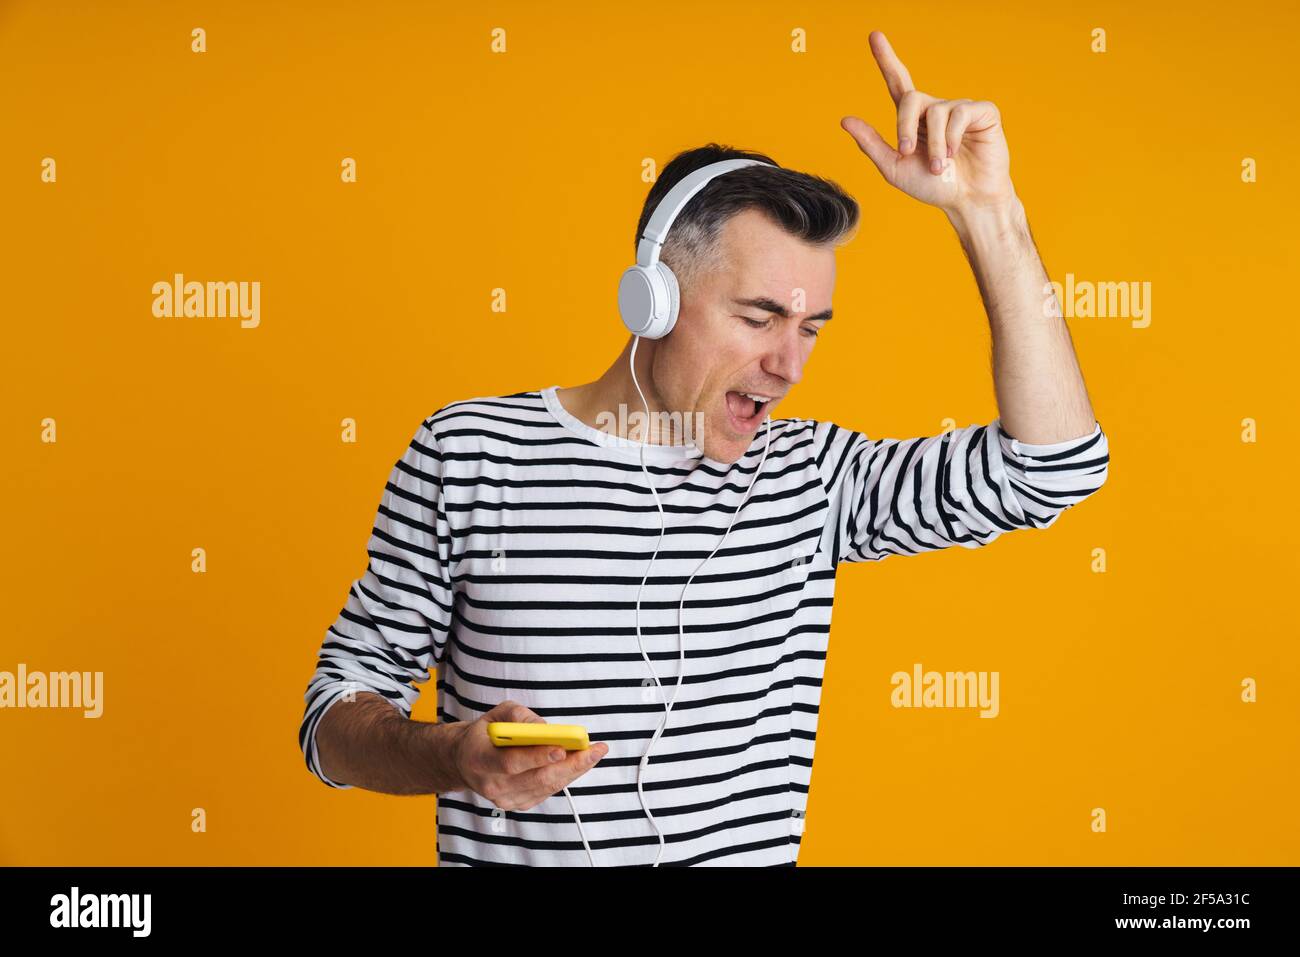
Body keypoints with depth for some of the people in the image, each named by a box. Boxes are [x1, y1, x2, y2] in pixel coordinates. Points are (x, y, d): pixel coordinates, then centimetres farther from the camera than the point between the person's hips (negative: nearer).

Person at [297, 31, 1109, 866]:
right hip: (500, 851, -1)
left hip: (748, 849, 2)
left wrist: (986, 207, -4)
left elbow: (1053, 465, -1)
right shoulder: (468, 453, -3)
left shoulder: (808, 476, 5)